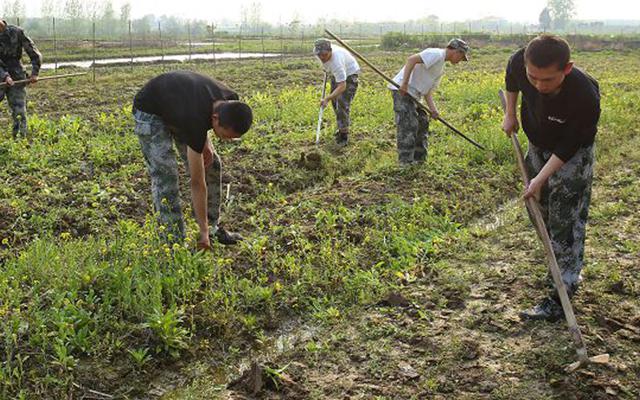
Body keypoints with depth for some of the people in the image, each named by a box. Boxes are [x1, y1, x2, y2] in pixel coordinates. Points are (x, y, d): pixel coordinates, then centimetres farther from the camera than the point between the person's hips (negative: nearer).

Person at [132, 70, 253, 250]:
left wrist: (204, 144, -12)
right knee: (165, 176, -17)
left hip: (178, 104, 7)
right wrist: (203, 232, -29)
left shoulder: (231, 101, -24)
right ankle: (175, 240, -8)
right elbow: (197, 182, -34)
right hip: (150, 112, -7)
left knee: (212, 165, 1)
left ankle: (212, 226, 13)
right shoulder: (196, 120, -41)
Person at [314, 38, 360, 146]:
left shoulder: (336, 61, -44)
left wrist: (327, 99, -51)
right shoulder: (320, 53, -24)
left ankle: (343, 134, -8)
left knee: (343, 103, -17)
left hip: (349, 73, -8)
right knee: (335, 101, 14)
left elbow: (342, 86, -46)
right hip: (336, 73, 8)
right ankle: (343, 126, 34)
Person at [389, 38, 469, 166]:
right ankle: (406, 162, -6)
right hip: (402, 90, -11)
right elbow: (411, 59, -22)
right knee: (408, 126, -11)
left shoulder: (441, 67, 20)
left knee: (422, 122, 15)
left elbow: (428, 89, 16)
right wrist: (405, 83, -26)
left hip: (413, 94, 11)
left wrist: (433, 109, 1)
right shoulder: (436, 54, -11)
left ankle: (419, 160, 23)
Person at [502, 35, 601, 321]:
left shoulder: (585, 97, -39)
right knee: (539, 211, 17)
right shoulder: (520, 63, -28)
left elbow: (569, 146, -26)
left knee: (566, 223, -8)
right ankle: (558, 267, 38)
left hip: (572, 157, -6)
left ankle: (562, 296, -4)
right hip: (538, 147, 6)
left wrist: (541, 178, -24)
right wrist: (510, 113, 4)